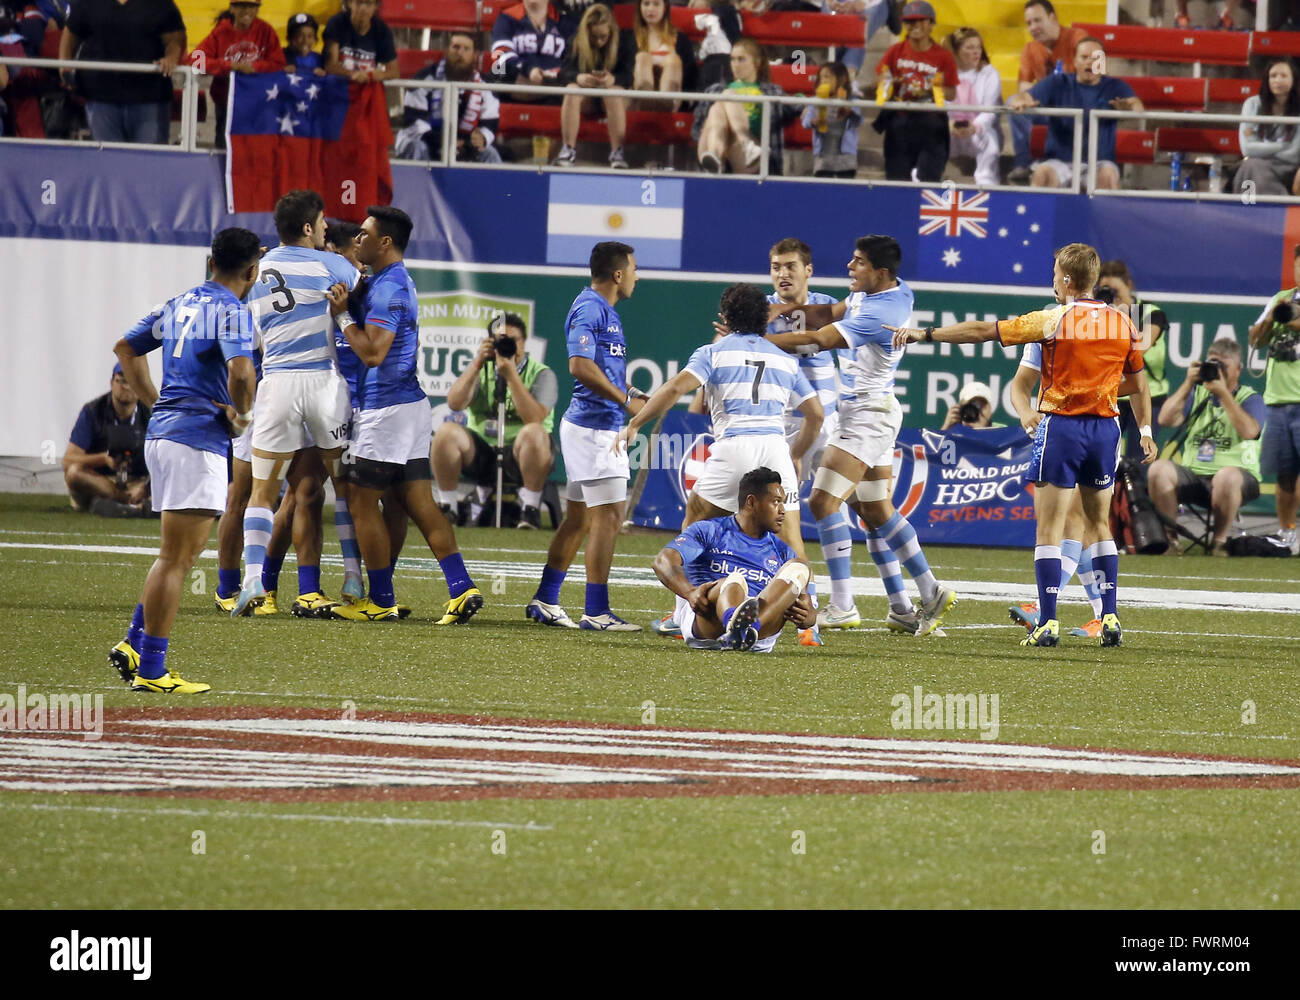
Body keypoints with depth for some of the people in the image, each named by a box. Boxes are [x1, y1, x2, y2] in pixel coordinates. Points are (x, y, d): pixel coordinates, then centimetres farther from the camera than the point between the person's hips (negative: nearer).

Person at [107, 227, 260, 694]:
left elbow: (126, 347, 25)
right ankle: (152, 669, -5)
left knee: (182, 553, 20)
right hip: (198, 438, -9)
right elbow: (240, 370, -27)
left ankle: (133, 643, 16)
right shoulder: (233, 311, -10)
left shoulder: (181, 304, 15)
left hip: (161, 431, 9)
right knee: (176, 557, -6)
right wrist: (241, 414, -8)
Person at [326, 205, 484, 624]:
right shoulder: (401, 283, 16)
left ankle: (382, 600, 3)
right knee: (419, 503, 6)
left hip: (385, 410, -10)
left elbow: (373, 352, -23)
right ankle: (462, 589, -3)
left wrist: (343, 314, -14)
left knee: (362, 502, -1)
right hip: (410, 402, 10)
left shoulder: (387, 288, -16)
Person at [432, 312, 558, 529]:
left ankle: (530, 509, -24)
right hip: (480, 453, 3)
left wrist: (511, 375, -24)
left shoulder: (541, 374, -2)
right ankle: (446, 505, -13)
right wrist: (477, 364, -16)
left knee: (534, 433, -35)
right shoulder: (481, 370, 9)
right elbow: (455, 403, -9)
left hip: (519, 455, -3)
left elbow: (535, 419, -20)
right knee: (447, 432, -24)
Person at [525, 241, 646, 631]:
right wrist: (625, 399, -19)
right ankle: (596, 612, -10)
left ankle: (545, 601, 20)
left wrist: (631, 394, 12)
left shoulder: (605, 310, 18)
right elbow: (580, 366, -24)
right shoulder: (590, 309, -14)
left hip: (602, 427, 11)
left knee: (578, 517, 14)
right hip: (594, 426, -11)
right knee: (609, 516, -10)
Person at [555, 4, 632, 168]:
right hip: (586, 93, 1)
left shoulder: (623, 42, -9)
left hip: (612, 87, -1)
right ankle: (568, 149, -32)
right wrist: (578, 77, -40)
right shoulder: (577, 42, -7)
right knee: (571, 91, -33)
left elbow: (628, 76, -18)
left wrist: (613, 80, -42)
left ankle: (617, 152, -36)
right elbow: (564, 72, -16)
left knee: (615, 92, -36)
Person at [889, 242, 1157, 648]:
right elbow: (1139, 385, 12)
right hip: (1105, 429, 5)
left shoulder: (1054, 320, -7)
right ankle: (1110, 618, 10)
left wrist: (923, 334, -1)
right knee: (1099, 524, 15)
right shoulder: (1122, 324, 5)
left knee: (1049, 530, -1)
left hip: (1062, 427, -5)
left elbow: (982, 331, -7)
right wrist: (1145, 431, 23)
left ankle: (1048, 623, -6)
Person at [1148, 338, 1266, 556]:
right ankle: (1170, 537, -16)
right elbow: (1165, 420, 4)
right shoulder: (1197, 394, 18)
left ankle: (1219, 541, -20)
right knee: (1159, 469, -26)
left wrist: (1223, 393, -15)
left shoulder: (1250, 399, 6)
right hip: (1192, 476, 4)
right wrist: (1188, 384, -2)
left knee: (1227, 476, -41)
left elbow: (1249, 431, -16)